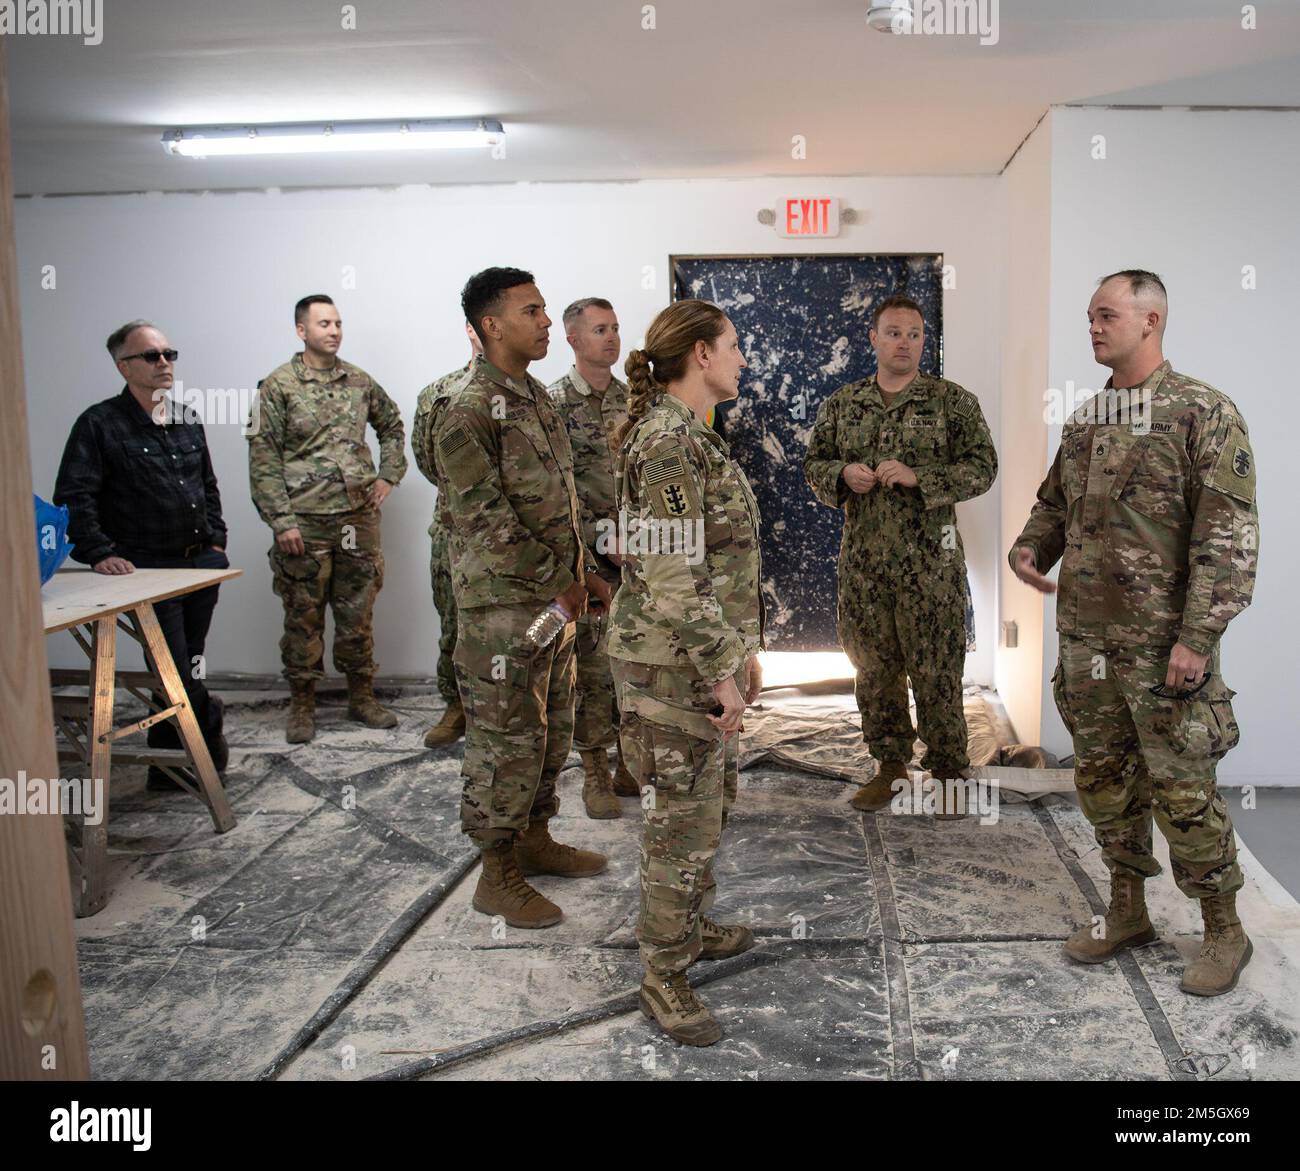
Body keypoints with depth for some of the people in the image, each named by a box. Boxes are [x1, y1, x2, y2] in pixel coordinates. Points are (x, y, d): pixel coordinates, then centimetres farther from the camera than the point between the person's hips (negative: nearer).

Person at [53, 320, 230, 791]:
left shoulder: (187, 420, 14)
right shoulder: (100, 424, -6)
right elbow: (73, 499, -10)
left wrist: (216, 541, 12)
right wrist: (99, 554, -18)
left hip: (201, 565, 6)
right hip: (148, 569, -6)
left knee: (184, 666, 12)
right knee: (177, 671, -8)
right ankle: (208, 723, 18)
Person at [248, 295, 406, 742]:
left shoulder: (359, 381, 9)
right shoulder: (278, 386, -4)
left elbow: (392, 425, 25)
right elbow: (263, 459, -7)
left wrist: (388, 475, 12)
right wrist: (281, 521, -12)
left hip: (359, 518, 4)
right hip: (305, 523, -3)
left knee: (358, 613, 11)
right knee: (304, 617, 4)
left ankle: (362, 697, 23)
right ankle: (302, 706, 17)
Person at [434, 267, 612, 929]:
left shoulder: (535, 397, 12)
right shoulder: (469, 413, -17)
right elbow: (488, 522, -21)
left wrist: (582, 573, 14)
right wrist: (559, 585, -15)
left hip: (554, 601, 9)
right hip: (504, 609, -9)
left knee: (551, 731, 19)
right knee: (506, 740, 2)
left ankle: (535, 839, 36)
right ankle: (498, 877, 16)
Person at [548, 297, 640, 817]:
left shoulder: (634, 401, 11)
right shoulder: (553, 403, -6)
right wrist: (603, 541, -15)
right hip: (589, 557, -5)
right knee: (593, 667, 0)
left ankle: (632, 765, 24)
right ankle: (595, 775, 13)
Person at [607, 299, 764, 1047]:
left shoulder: (694, 436, 11)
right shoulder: (668, 443, -21)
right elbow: (673, 579, -24)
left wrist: (743, 648, 18)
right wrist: (721, 673, -19)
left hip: (709, 650, 10)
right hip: (674, 662, -10)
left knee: (712, 798, 21)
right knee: (683, 817, 1)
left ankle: (692, 928, 40)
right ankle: (665, 979, 18)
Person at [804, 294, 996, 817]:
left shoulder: (953, 401, -1)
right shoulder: (841, 404, 9)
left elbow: (982, 468, -6)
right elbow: (813, 464, 13)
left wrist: (918, 476, -19)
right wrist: (843, 474, -10)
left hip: (930, 560, -3)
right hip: (863, 557, 4)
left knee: (936, 670, 1)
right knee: (873, 667, 11)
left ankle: (950, 773, 16)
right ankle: (891, 765, 26)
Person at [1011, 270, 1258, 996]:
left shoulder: (1205, 413, -10)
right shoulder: (1085, 421, 10)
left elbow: (1229, 538, -15)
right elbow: (1054, 502, 22)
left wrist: (1198, 636, -20)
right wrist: (1030, 550, 1)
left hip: (1161, 643, -7)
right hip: (1086, 635, 7)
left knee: (1182, 790, 1)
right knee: (1103, 777, 14)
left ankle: (1225, 934, 21)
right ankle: (1128, 914, 31)